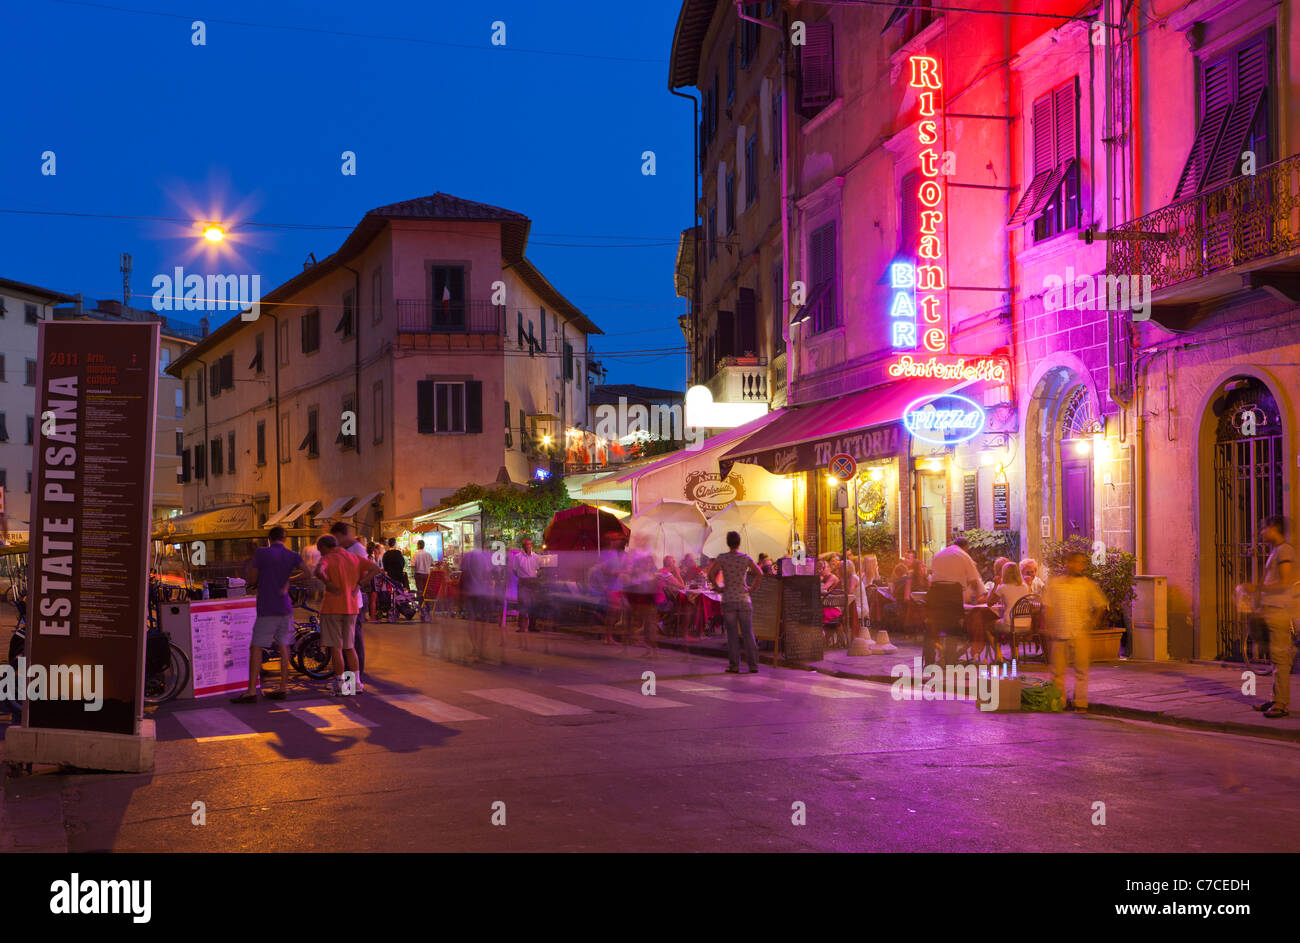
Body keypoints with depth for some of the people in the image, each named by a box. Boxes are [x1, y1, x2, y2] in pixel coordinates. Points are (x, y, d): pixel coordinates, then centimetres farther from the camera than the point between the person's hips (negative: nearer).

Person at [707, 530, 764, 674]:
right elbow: (759, 574, -2)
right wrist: (752, 588, 5)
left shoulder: (721, 558, -5)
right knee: (748, 634, 5)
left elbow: (711, 574, -14)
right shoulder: (746, 558, -1)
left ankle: (734, 666, 2)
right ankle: (753, 665, 2)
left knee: (732, 635, 3)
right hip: (744, 600, 1)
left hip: (728, 601, -1)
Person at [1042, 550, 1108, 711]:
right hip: (1059, 632, 1)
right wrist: (1050, 627, 0)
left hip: (1080, 633, -1)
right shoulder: (1055, 584, 4)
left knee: (1081, 669, -3)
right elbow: (1048, 607, 7)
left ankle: (1080, 702, 6)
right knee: (1057, 669, 7)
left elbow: (1100, 605, 12)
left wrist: (1093, 622, 4)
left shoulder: (1089, 585, 2)